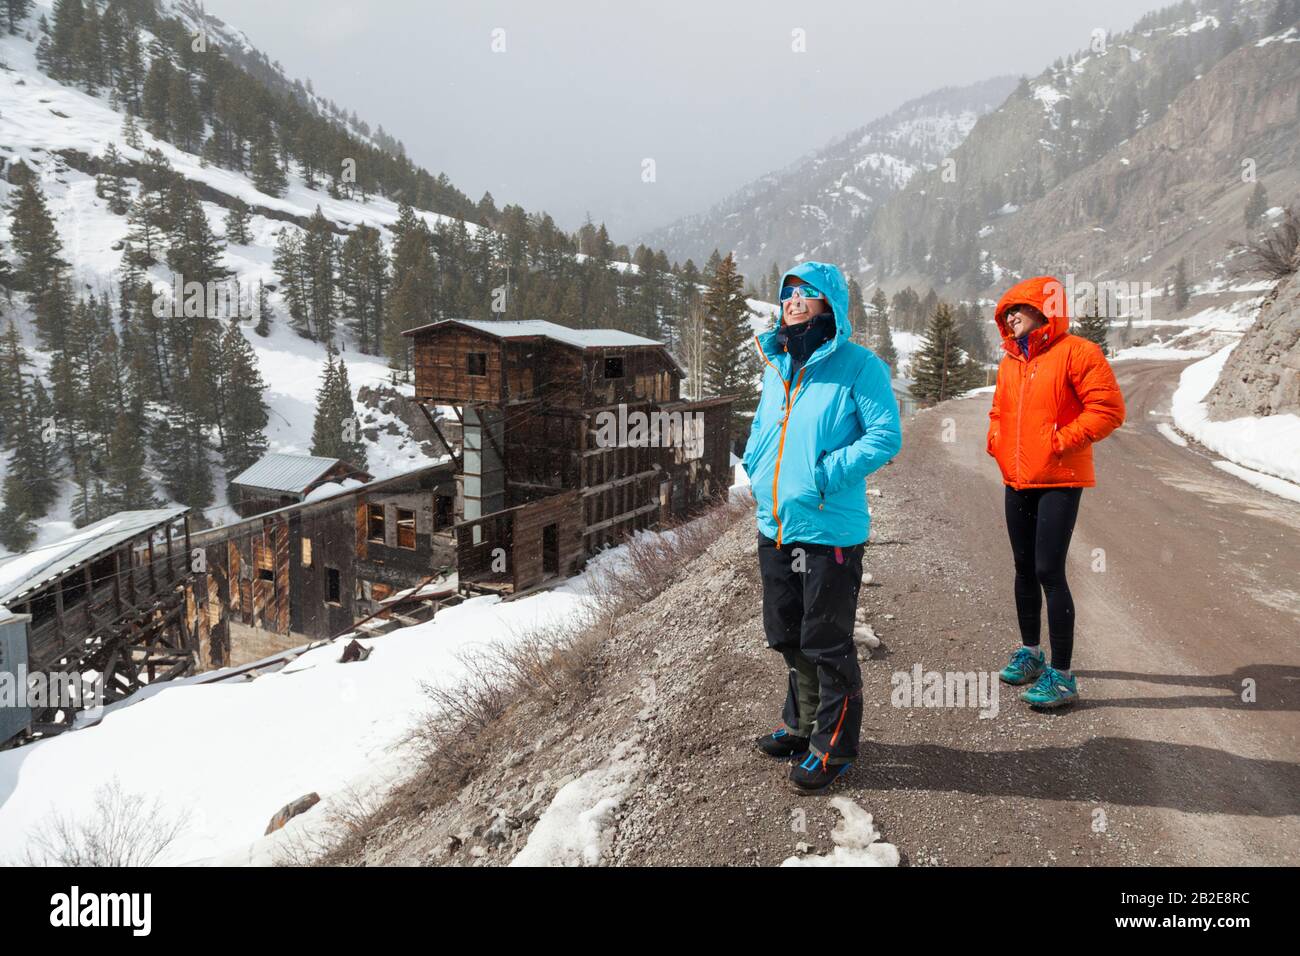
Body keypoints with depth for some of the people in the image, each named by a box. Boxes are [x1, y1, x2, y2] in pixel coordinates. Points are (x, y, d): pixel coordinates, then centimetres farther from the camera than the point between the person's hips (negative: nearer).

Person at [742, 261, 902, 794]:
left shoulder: (857, 364, -9)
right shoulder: (775, 364, 11)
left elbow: (886, 436, -15)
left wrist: (825, 476, -20)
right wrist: (755, 466, 6)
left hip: (829, 530, -7)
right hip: (775, 527, 7)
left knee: (827, 645, 4)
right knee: (786, 637, 19)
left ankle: (832, 746, 22)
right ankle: (803, 725, 40)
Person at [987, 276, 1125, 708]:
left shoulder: (1076, 352, -10)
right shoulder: (1010, 361, 12)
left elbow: (1108, 409, -15)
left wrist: (1060, 442, -17)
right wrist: (997, 441, 8)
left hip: (1058, 482, -7)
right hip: (1017, 481, 7)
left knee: (1049, 572, -10)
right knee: (1024, 569, 15)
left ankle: (1062, 675, -1)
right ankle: (1030, 652, 32)